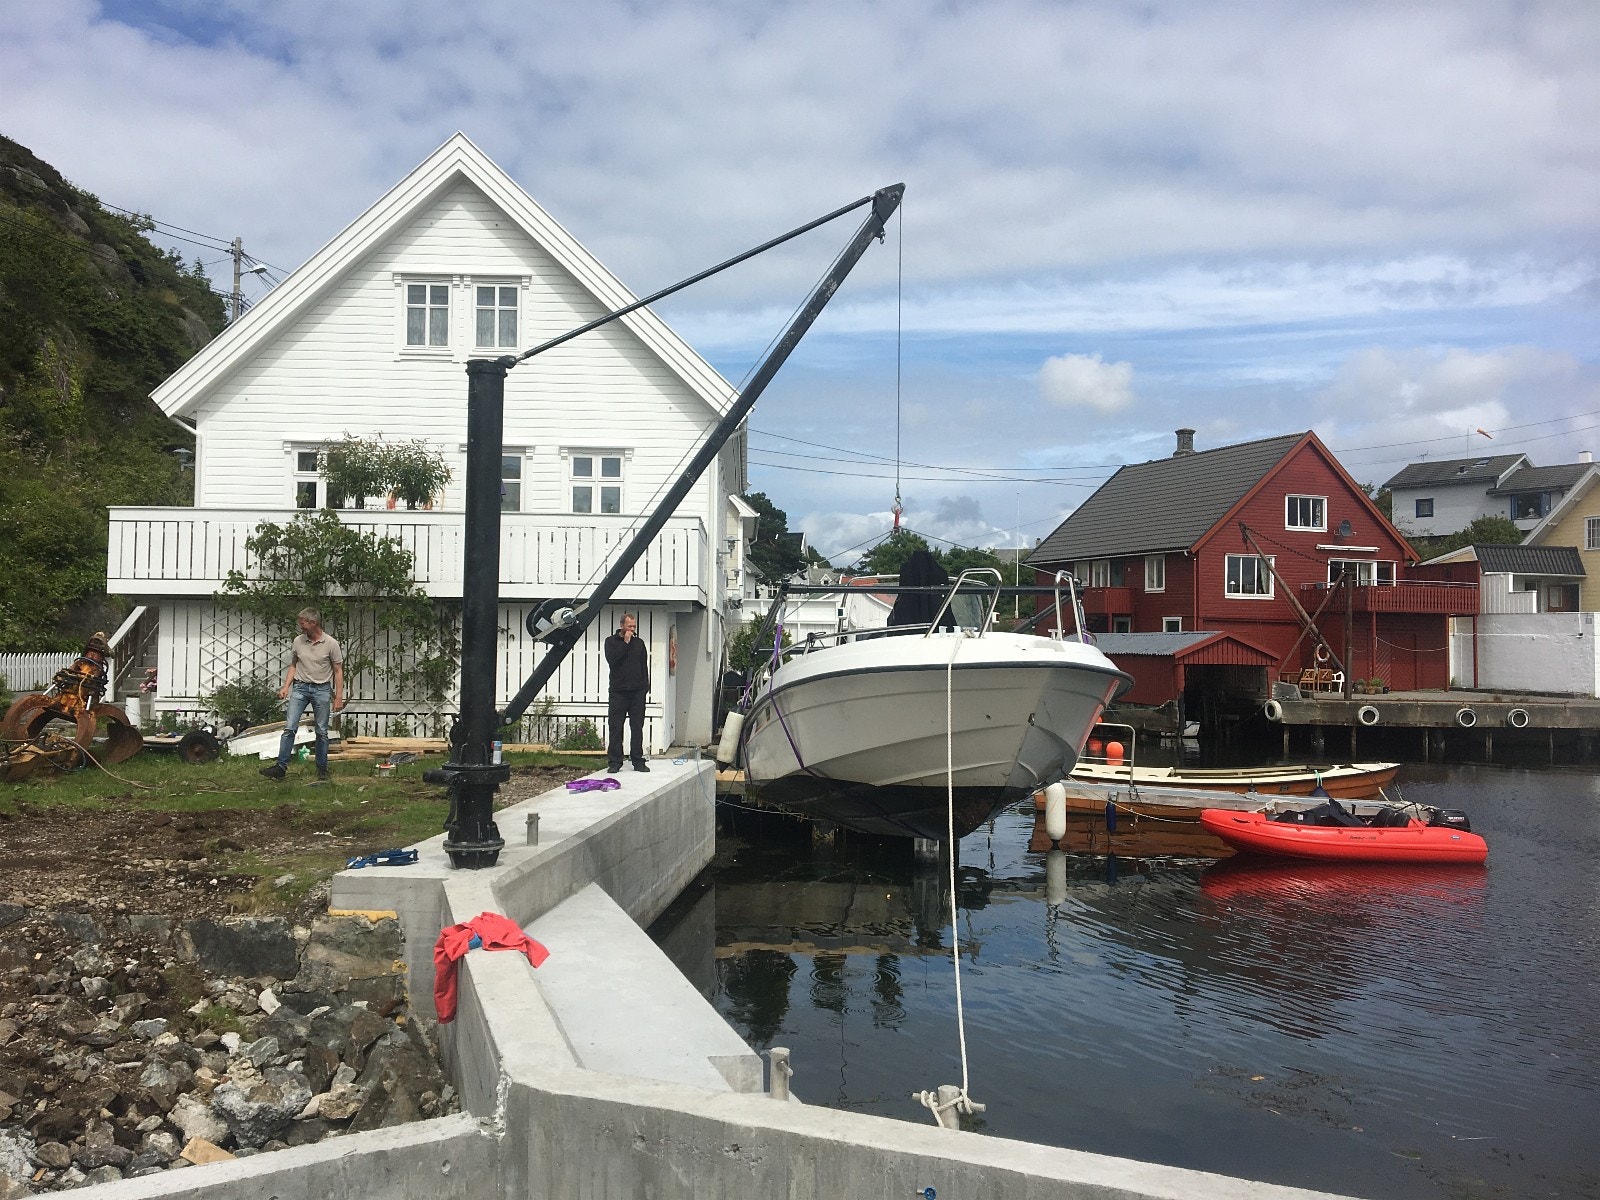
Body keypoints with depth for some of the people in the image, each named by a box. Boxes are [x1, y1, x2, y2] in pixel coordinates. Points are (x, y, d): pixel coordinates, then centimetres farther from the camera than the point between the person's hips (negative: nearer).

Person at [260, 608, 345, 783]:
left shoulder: (331, 643, -7)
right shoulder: (298, 641, 3)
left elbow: (338, 671, -4)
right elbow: (293, 666, 14)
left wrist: (339, 697, -8)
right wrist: (286, 687, 3)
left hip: (322, 690, -3)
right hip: (300, 688, 3)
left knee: (322, 731, 4)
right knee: (289, 727, -7)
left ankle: (322, 770, 13)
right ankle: (281, 767, -6)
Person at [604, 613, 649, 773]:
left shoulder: (639, 642, 13)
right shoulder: (611, 641, 5)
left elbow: (644, 666, 14)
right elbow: (611, 659, -13)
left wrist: (645, 687, 6)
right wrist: (625, 643, -12)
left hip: (637, 692, 2)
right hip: (618, 692, -2)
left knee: (637, 727, 3)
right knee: (616, 728, -1)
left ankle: (638, 761, 8)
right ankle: (614, 762, 4)